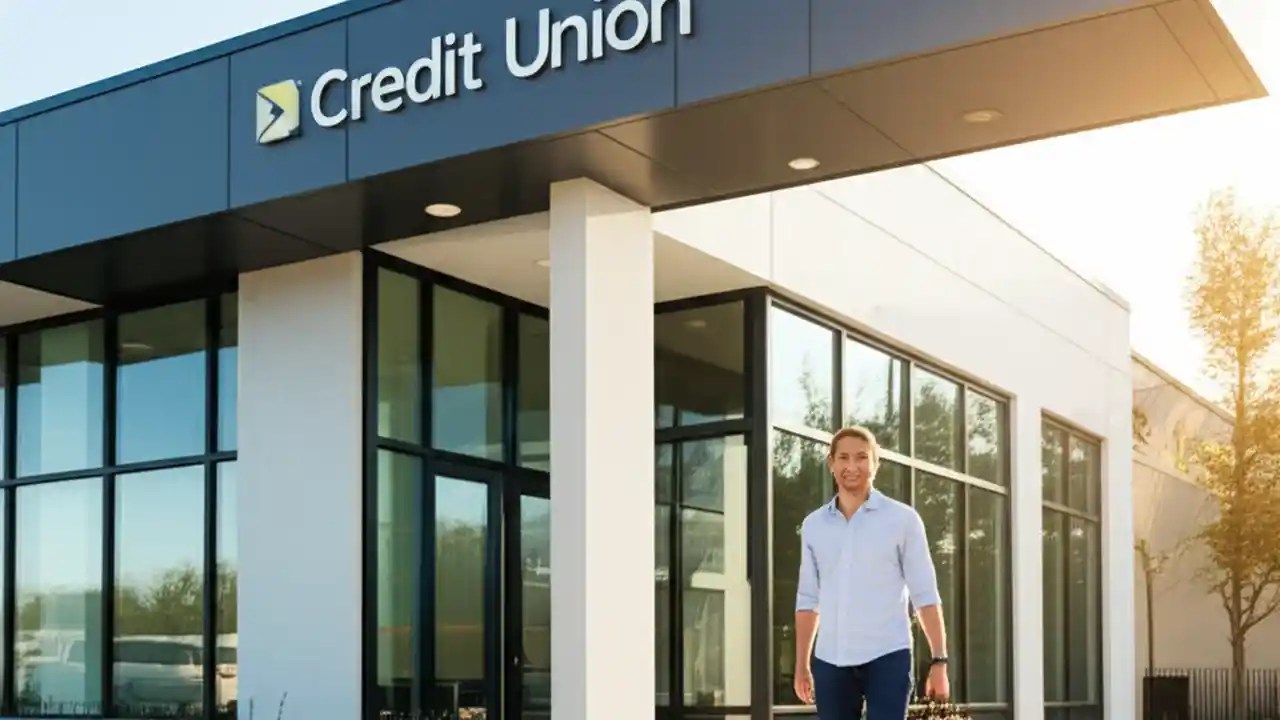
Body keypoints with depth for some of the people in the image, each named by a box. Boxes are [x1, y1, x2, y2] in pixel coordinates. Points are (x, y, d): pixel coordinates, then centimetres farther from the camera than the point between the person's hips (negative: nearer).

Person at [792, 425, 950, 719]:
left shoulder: (902, 519, 0)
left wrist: (939, 661, -6)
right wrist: (801, 664, 12)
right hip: (830, 661, 4)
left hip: (887, 656, -4)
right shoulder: (813, 525, 11)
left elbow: (925, 595, 0)